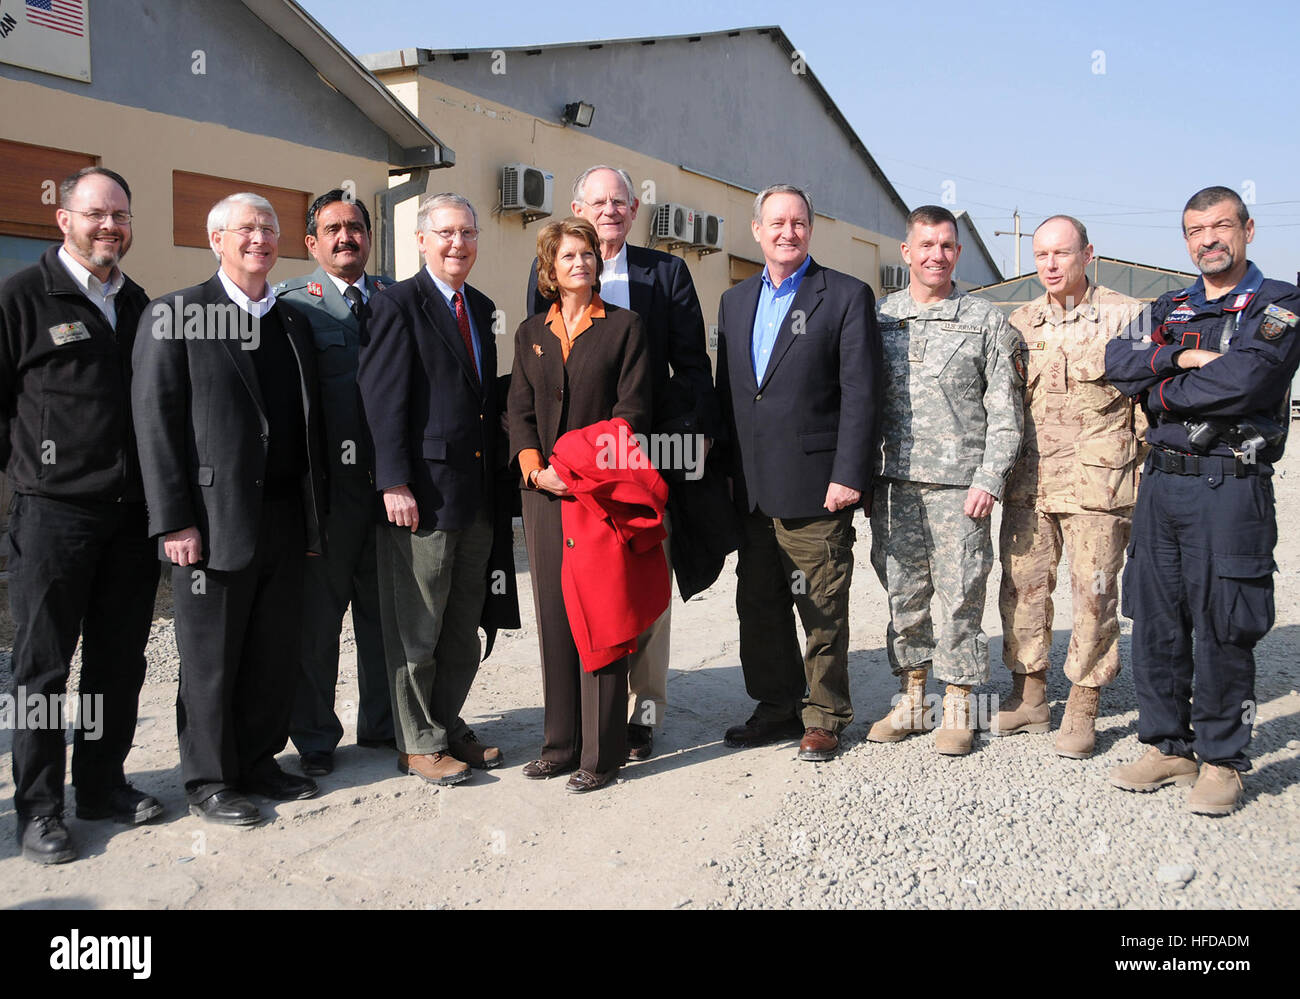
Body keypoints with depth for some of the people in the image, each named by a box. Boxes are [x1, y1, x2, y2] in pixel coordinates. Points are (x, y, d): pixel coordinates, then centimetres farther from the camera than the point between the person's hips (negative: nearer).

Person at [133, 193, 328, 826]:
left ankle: (257, 761, 27)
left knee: (277, 654, 11)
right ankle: (209, 780, 18)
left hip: (285, 522, 6)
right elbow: (155, 422, -7)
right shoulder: (174, 315, -2)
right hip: (215, 522, -5)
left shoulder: (293, 322, 16)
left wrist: (315, 515, 12)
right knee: (211, 657, 4)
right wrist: (174, 520, -13)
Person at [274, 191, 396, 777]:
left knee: (385, 608, 13)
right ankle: (315, 736, 20)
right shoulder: (290, 301, -1)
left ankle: (381, 722, 29)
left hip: (387, 479, 4)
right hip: (327, 481, -4)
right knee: (317, 613, 5)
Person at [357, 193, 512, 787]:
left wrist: (499, 476, 13)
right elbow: (383, 401, -11)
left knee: (464, 626, 14)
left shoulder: (482, 308, 16)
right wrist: (395, 484, -17)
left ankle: (449, 726, 28)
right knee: (416, 629, 3)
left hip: (477, 495, 7)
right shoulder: (398, 305, -6)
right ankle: (418, 743, 16)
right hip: (422, 493, -7)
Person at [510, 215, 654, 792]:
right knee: (554, 616, 6)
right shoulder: (530, 333, 16)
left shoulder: (624, 326, 5)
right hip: (543, 491, 4)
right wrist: (535, 468, -7)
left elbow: (632, 409, -3)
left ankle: (601, 754, 3)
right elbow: (520, 411, 11)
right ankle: (560, 744, 17)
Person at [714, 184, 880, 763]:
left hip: (814, 488, -6)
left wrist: (848, 476, -15)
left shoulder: (846, 296, -2)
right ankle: (777, 708, 28)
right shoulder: (735, 301, 15)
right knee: (759, 606, 13)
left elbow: (860, 393, -8)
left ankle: (823, 717, 17)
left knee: (822, 610, 3)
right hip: (751, 489, 6)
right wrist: (726, 472, 11)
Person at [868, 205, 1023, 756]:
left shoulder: (986, 320, 3)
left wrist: (990, 479, -9)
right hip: (895, 482, 3)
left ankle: (958, 707, 14)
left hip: (960, 483, -3)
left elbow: (1005, 410, 0)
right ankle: (911, 699, 21)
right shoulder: (879, 316, 10)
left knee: (959, 594, 1)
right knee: (903, 593, 8)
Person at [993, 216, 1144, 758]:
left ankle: (1082, 709, 12)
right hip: (1028, 483, 4)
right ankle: (1029, 696, 21)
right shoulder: (1020, 322, 12)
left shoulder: (1125, 316, 0)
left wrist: (1146, 479, -3)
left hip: (1097, 483, -4)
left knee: (1093, 593, 0)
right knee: (1021, 586, 7)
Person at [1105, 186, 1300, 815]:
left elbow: (1240, 382, -16)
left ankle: (1222, 760, 13)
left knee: (1222, 629, -1)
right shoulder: (1169, 310, 18)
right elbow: (1118, 364, 2)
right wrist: (1184, 358, -13)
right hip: (1161, 481, 6)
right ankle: (1168, 747, 21)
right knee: (1154, 621, 8)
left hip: (1230, 486, -5)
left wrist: (1162, 391, -4)